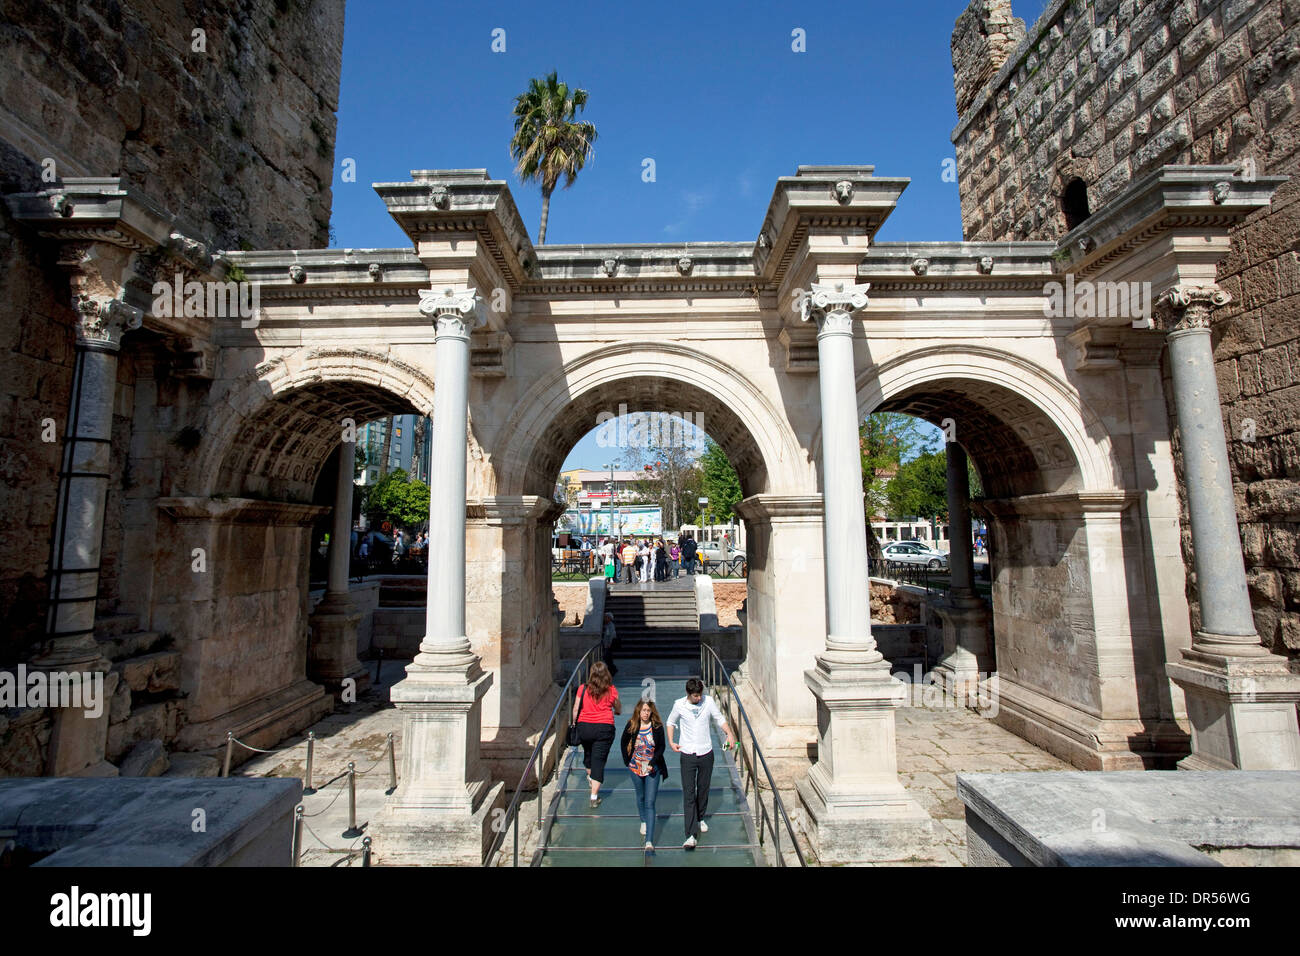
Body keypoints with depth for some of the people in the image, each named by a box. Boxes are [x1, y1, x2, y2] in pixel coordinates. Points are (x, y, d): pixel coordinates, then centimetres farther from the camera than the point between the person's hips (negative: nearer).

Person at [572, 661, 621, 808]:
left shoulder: (583, 688, -5)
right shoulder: (612, 690, -4)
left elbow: (576, 709, -1)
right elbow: (619, 710, 9)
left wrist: (574, 723, 16)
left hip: (584, 726, 2)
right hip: (604, 728, -2)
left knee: (588, 752, 27)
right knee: (599, 760, 4)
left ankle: (590, 776, 52)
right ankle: (594, 797, 0)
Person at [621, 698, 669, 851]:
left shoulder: (657, 727, -12)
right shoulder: (631, 726, -8)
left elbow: (661, 747, -7)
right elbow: (624, 743, 7)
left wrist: (652, 762, -18)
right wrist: (627, 760, 1)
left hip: (653, 769, -2)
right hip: (636, 768, 2)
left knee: (650, 803, -7)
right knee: (640, 797, 20)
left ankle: (649, 841, -8)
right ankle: (643, 822, 46)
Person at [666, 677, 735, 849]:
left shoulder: (708, 701, -7)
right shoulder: (679, 705, -9)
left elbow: (720, 719, 5)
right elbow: (671, 722, 9)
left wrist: (729, 734, -11)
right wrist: (671, 742, 0)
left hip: (706, 753, 2)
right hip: (687, 754, -2)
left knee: (703, 789, 16)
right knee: (688, 794, -6)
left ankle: (700, 818, 41)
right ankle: (691, 836, -6)